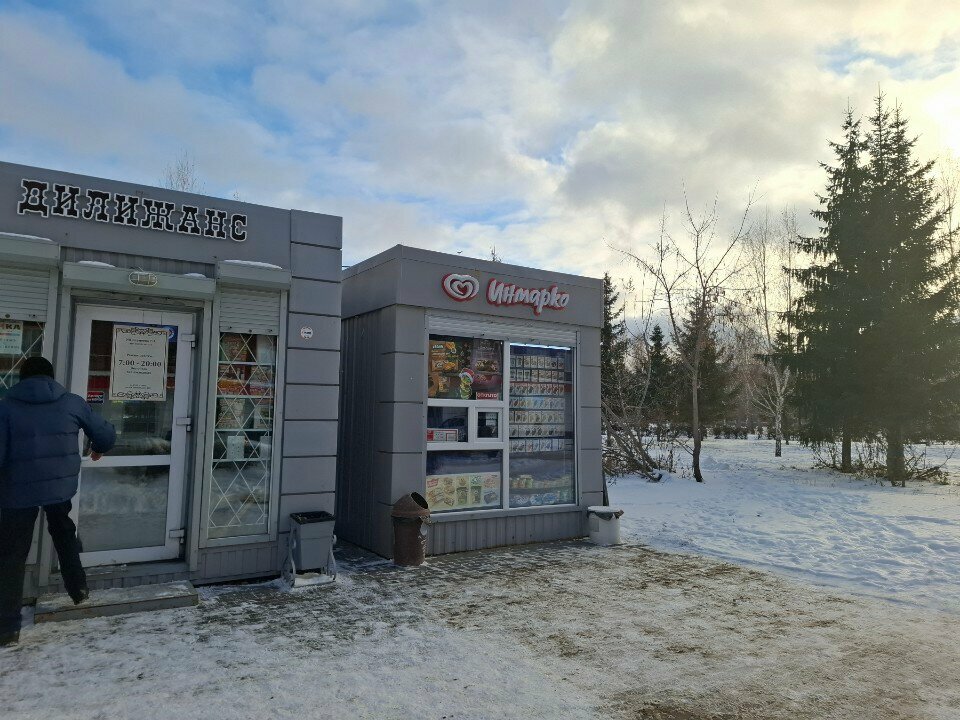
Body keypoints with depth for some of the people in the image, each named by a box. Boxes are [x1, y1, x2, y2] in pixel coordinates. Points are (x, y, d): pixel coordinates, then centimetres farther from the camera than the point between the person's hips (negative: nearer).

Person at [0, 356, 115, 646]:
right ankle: (78, 590, 33)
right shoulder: (72, 402, 2)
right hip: (61, 486, 2)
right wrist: (98, 449, 30)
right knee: (64, 535, 28)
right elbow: (106, 434, 7)